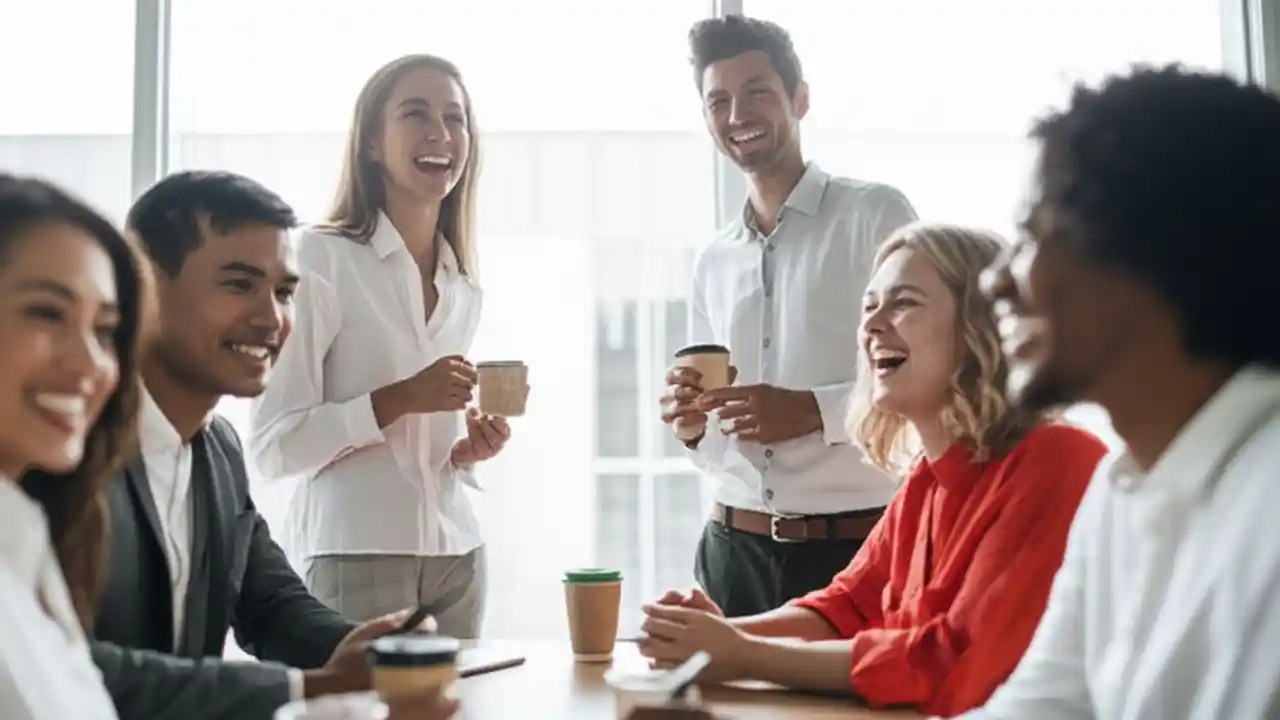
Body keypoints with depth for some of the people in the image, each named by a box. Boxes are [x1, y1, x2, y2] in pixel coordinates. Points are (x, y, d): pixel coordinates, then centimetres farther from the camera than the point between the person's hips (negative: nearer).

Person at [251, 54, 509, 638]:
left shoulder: (464, 291, 10)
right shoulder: (322, 257, -9)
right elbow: (273, 446, -12)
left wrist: (471, 450, 0)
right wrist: (398, 398, -21)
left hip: (456, 553, 6)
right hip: (359, 557, -5)